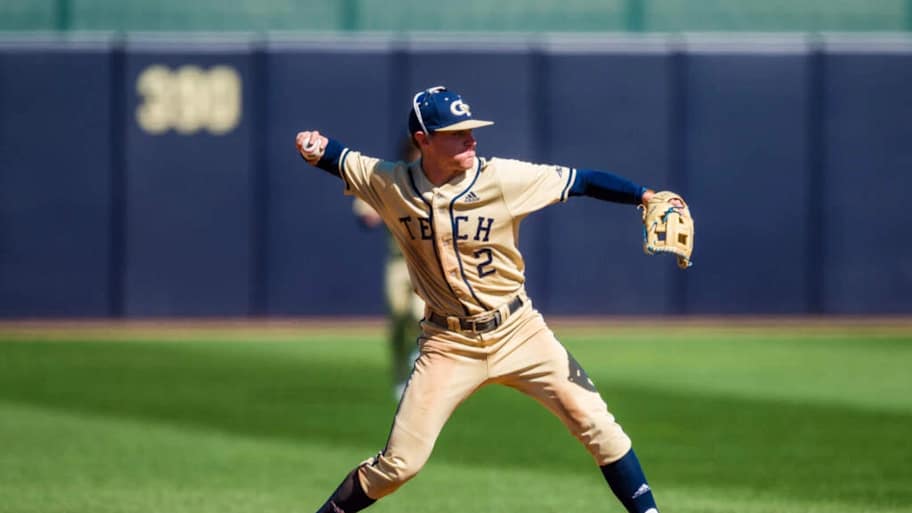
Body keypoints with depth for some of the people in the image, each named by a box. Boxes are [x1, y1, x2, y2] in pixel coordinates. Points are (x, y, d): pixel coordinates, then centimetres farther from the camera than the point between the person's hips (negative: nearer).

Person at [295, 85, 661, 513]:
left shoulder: (504, 178, -13)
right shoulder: (389, 185, -8)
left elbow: (581, 181, -9)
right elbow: (340, 159, 8)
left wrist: (645, 196, -20)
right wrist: (314, 148, -15)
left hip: (519, 332, 1)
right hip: (448, 344, -1)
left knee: (595, 424, -7)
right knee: (400, 462, -5)